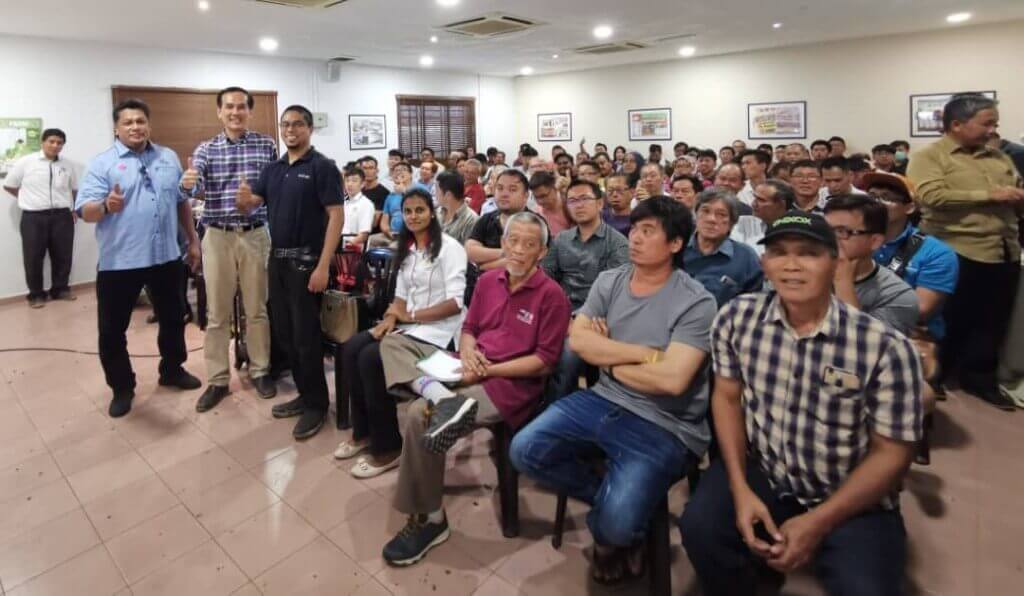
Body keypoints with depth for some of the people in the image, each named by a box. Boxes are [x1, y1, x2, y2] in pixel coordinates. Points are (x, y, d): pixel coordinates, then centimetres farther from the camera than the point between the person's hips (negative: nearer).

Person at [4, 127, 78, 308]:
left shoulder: (67, 165, 9)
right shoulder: (25, 162, -1)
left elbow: (75, 189, 20)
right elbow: (9, 185, 7)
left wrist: (75, 209, 12)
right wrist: (30, 200, 5)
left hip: (62, 216, 3)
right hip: (33, 217, -2)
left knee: (63, 255, 8)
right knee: (33, 257, 3)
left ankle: (60, 289, 23)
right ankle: (36, 294, 14)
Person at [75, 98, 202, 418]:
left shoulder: (168, 158, 8)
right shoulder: (102, 163, -5)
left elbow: (183, 202, 14)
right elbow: (84, 211, -13)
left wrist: (193, 241, 13)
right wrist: (106, 206, -34)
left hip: (166, 257, 4)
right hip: (118, 261, -3)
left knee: (173, 319, 16)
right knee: (112, 329, 5)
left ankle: (172, 370, 36)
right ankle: (122, 387, 21)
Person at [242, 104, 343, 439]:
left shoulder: (322, 167, -8)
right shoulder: (273, 169, 12)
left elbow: (336, 216, -15)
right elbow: (252, 203, 10)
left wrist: (323, 266, -21)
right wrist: (245, 199, -17)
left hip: (306, 260, -7)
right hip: (277, 259, 7)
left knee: (306, 335, -3)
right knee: (284, 332, 12)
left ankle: (317, 403, 11)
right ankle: (304, 394, 26)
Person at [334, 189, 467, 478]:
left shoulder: (449, 248, -10)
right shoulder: (406, 249, 16)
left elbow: (455, 303, -17)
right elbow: (401, 295, 14)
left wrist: (410, 316, -15)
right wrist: (391, 318, -7)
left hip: (437, 329, -8)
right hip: (407, 323, 8)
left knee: (371, 358, -24)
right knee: (351, 349, -12)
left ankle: (387, 447, -9)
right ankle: (363, 432, 4)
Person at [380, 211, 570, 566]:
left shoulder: (551, 295, -10)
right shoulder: (488, 280, 9)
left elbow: (545, 361, -12)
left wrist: (488, 371, -16)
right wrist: (467, 352, -7)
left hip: (510, 382, -8)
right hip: (470, 368, 8)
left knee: (421, 417, -25)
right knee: (393, 342, 0)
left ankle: (429, 520, -7)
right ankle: (441, 396, -29)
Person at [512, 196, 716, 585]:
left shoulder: (696, 303, -14)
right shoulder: (609, 282, 3)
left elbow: (671, 379, -24)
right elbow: (578, 340, -7)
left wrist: (608, 357, -9)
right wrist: (644, 352, -16)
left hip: (664, 426, -5)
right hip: (603, 402, 6)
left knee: (617, 522, -23)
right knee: (525, 451, -7)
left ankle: (608, 533, 17)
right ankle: (612, 500, 12)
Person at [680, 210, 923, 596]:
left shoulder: (885, 347, -17)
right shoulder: (737, 318, -8)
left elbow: (891, 453, -10)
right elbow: (727, 398, 0)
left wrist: (818, 522, -15)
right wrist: (740, 489, -10)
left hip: (852, 498, -1)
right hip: (761, 474, 2)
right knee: (700, 526, -20)